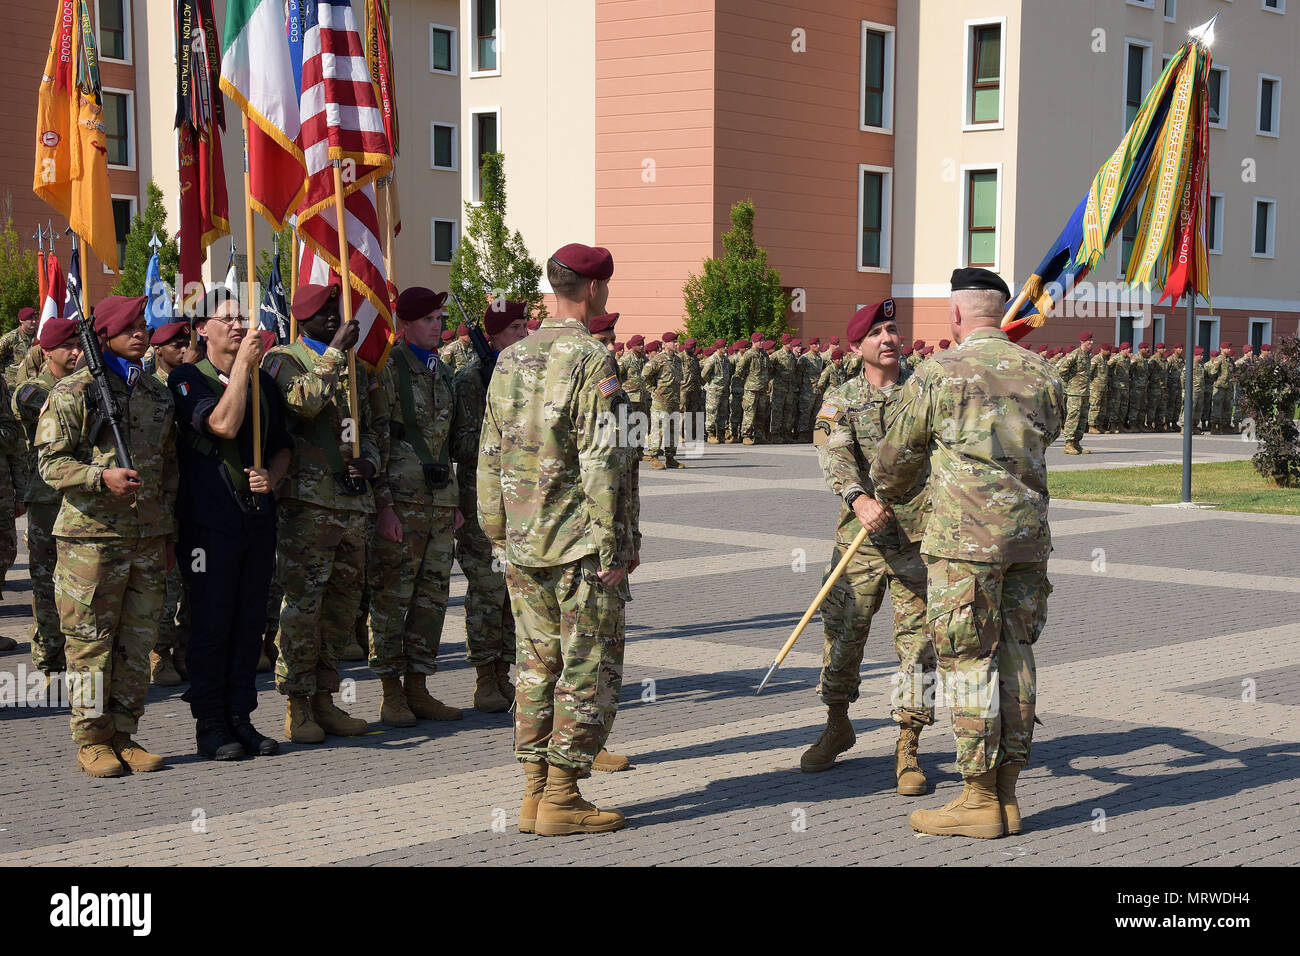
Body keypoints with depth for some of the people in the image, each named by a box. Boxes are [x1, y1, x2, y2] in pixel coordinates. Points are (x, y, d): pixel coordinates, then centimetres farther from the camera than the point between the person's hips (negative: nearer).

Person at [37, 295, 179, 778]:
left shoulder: (158, 393, 14)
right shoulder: (72, 392, -3)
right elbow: (51, 461, -8)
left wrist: (168, 530, 16)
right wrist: (102, 477, -24)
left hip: (148, 537, 5)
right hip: (91, 535, -5)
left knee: (138, 642, 6)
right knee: (90, 641, -1)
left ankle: (124, 734, 15)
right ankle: (92, 740, 8)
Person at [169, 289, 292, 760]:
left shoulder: (264, 382, 14)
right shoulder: (186, 378, -4)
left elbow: (283, 444, 19)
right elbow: (223, 424, -21)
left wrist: (272, 476, -2)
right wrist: (242, 364, -19)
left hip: (259, 516, 5)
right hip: (209, 520, -5)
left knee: (250, 622, 8)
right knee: (211, 623, -1)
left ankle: (241, 718, 16)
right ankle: (210, 725, 7)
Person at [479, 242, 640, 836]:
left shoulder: (511, 360, 9)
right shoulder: (593, 362, -13)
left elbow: (490, 455, 12)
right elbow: (604, 464, -17)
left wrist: (498, 531, 19)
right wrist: (615, 545, -13)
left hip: (522, 543, 7)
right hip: (581, 543, -7)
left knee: (537, 664, 13)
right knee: (588, 670, 1)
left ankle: (534, 791, 16)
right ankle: (561, 798, 2)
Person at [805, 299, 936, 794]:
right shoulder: (841, 401, 4)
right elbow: (833, 455, -13)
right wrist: (858, 497, -31)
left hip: (918, 537, -1)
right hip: (859, 539, 1)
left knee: (917, 641, -1)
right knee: (843, 632, 10)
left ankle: (907, 748, 8)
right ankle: (837, 726, 32)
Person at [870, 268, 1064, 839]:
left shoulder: (937, 375, -5)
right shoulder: (1042, 375, 9)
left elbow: (898, 455, 7)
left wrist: (884, 499, 28)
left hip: (964, 537, -6)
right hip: (1029, 534, 6)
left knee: (968, 663, -1)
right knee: (1014, 659, 10)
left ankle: (980, 801, 1)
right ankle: (1006, 796, 15)